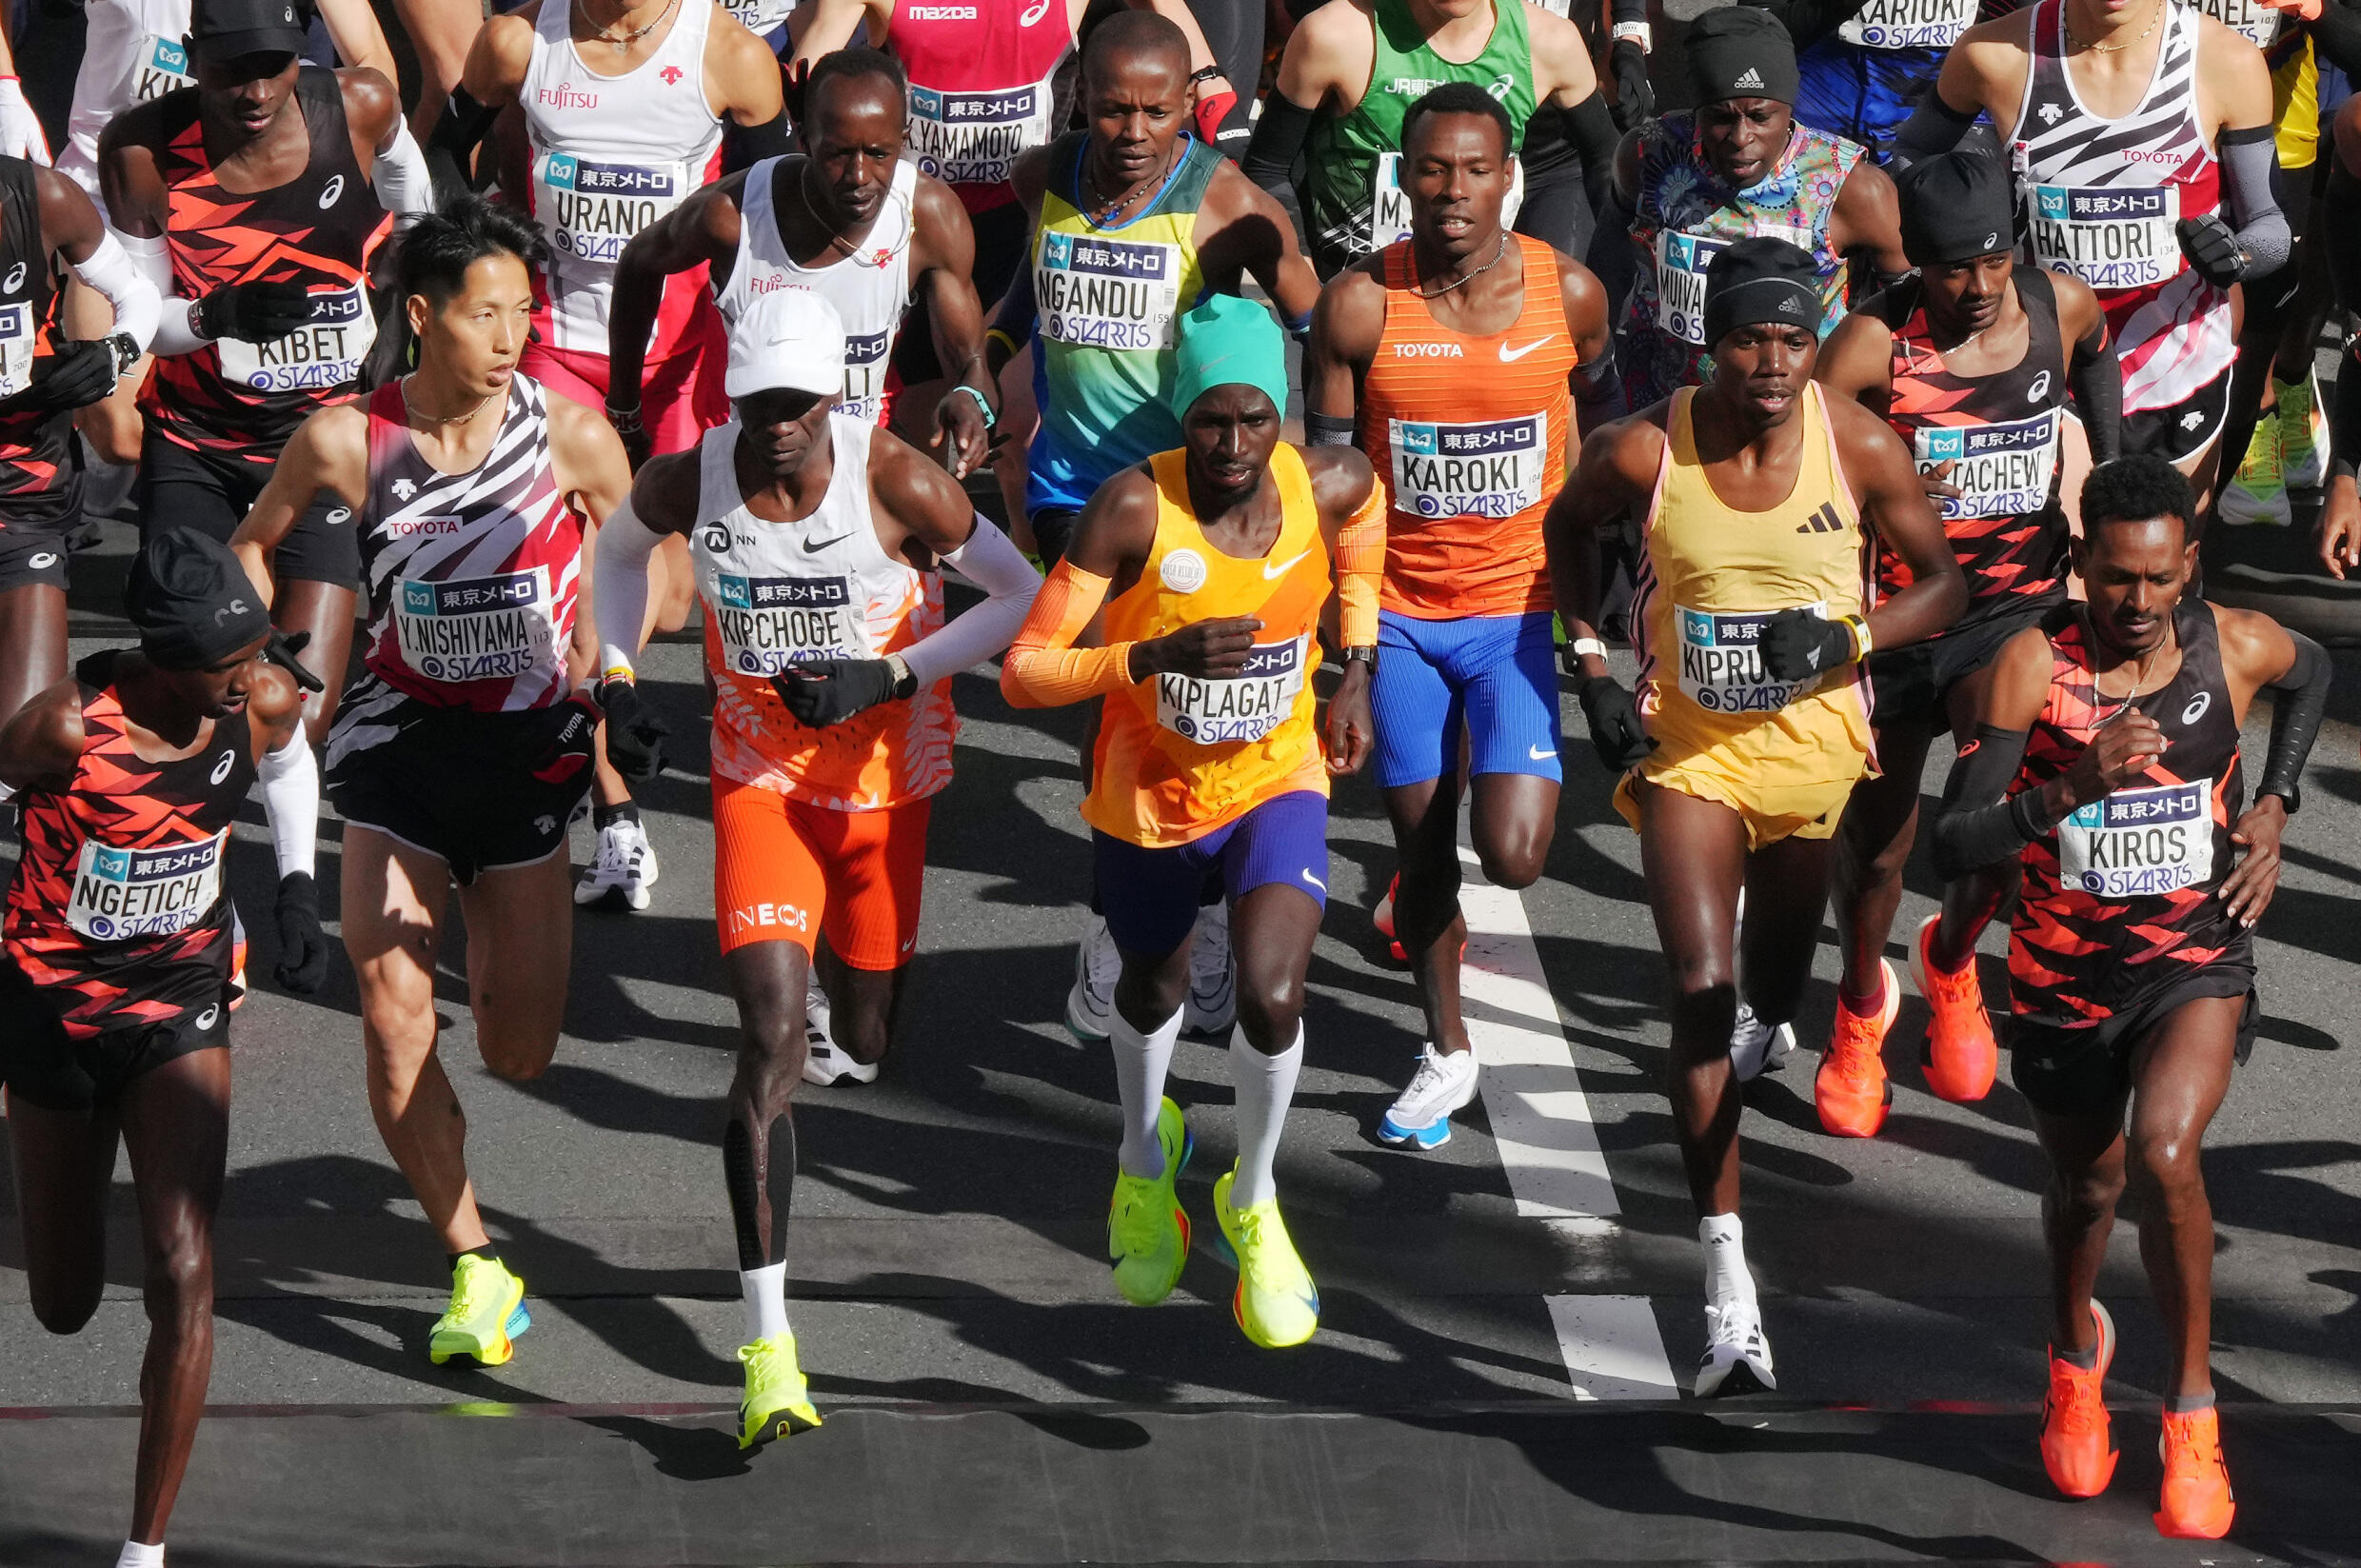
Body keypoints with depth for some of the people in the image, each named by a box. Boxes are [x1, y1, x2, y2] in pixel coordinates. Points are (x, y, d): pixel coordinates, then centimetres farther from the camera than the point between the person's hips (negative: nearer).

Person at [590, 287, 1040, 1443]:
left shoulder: (895, 482, -20)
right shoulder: (691, 483, -12)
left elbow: (1022, 595, -9)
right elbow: (618, 549, 13)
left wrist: (887, 677, -19)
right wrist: (616, 674, 1)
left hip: (888, 775, 0)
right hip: (761, 778, 0)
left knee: (856, 1046, 13)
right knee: (772, 1035, -15)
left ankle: (854, 1026, 58)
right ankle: (766, 1345, -16)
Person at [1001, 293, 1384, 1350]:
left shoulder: (1328, 485, -18)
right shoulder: (1136, 508, -28)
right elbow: (1024, 673, -29)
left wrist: (1356, 674, 8)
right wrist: (1158, 655, -44)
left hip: (1277, 781, 1)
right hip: (1150, 791, -1)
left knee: (1271, 997, -20)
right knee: (1152, 991, 23)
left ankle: (1252, 1202, 10)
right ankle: (1146, 1157, 59)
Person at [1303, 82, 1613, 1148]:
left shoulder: (1569, 295, -8)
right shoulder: (1360, 306, -10)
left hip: (1518, 606, -1)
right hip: (1399, 610, 1)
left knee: (1511, 856, -13)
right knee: (1422, 845, 10)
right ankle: (1447, 1054, 29)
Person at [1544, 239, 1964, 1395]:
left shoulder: (1860, 448, -13)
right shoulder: (1642, 452, -14)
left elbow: (1943, 584, -2)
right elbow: (1567, 531, 8)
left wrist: (1846, 636, -20)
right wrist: (1592, 668, -1)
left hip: (1816, 744, 2)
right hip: (1686, 746, -2)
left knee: (1781, 998, 16)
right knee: (1702, 995, -16)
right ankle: (1729, 1293, -20)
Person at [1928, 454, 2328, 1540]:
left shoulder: (2237, 647, -12)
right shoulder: (2034, 665, -19)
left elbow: (2312, 675, 16)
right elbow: (1952, 847, -24)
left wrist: (2273, 807, 4)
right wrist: (2072, 789, -39)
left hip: (2198, 960, -1)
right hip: (2065, 974, 1)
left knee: (2164, 1152, -27)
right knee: (2084, 1186, 20)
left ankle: (2191, 1409, -10)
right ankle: (2075, 1355, 55)